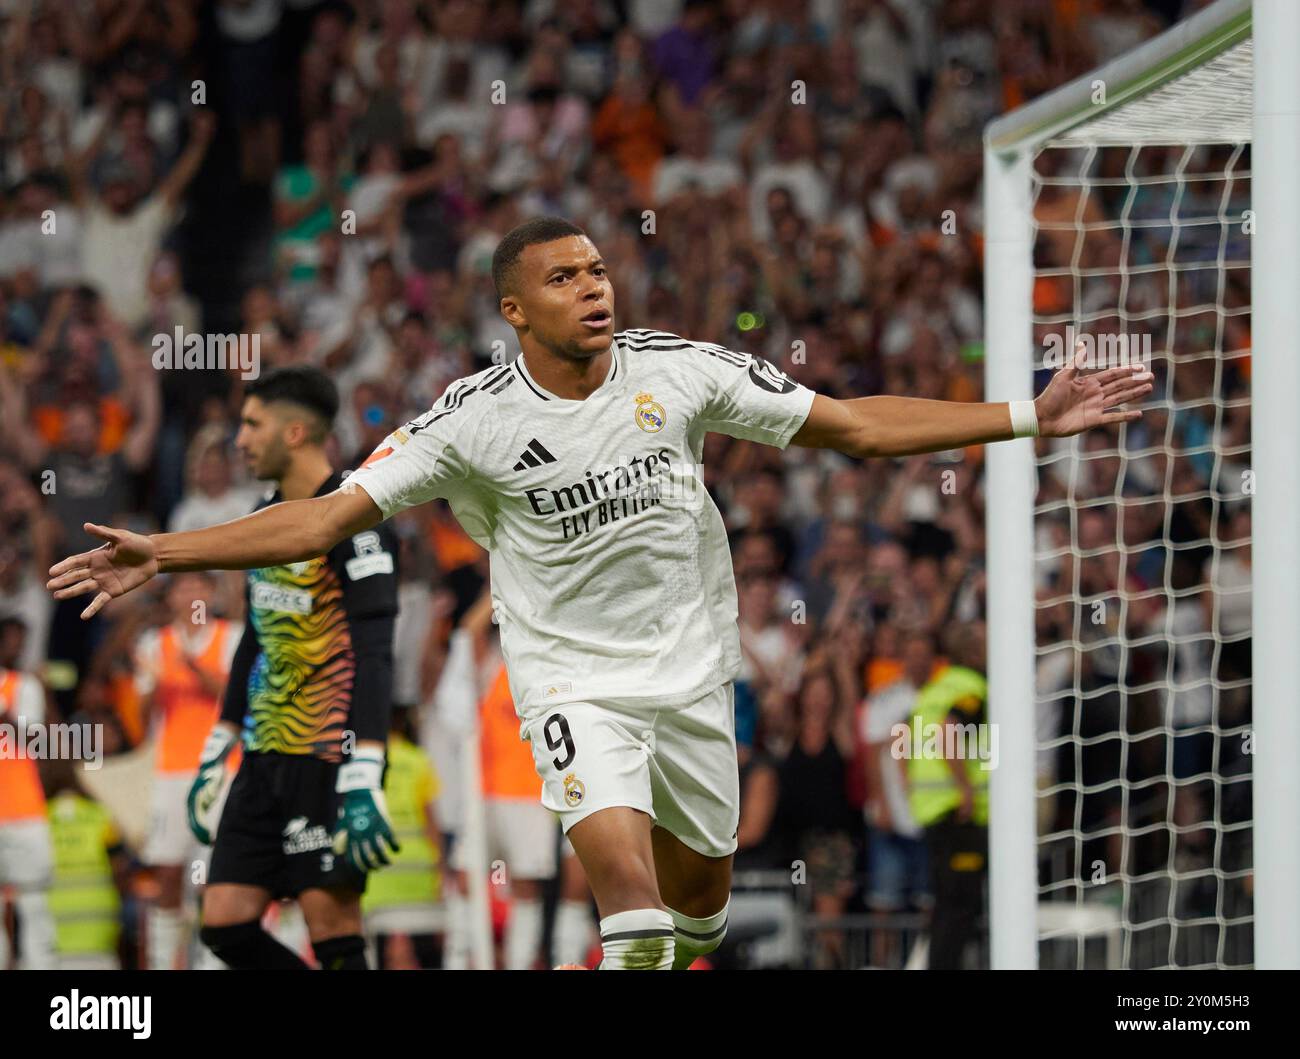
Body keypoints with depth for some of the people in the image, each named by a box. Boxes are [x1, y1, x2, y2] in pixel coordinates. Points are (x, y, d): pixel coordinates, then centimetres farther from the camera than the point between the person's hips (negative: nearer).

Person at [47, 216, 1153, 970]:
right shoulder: (474, 420, -13)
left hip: (691, 668, 3)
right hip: (572, 677, -3)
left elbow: (853, 425, -1)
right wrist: (163, 553, -24)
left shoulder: (680, 371, -7)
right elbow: (328, 517, -13)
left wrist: (1030, 418, -6)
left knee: (700, 888, 13)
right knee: (626, 873, -24)